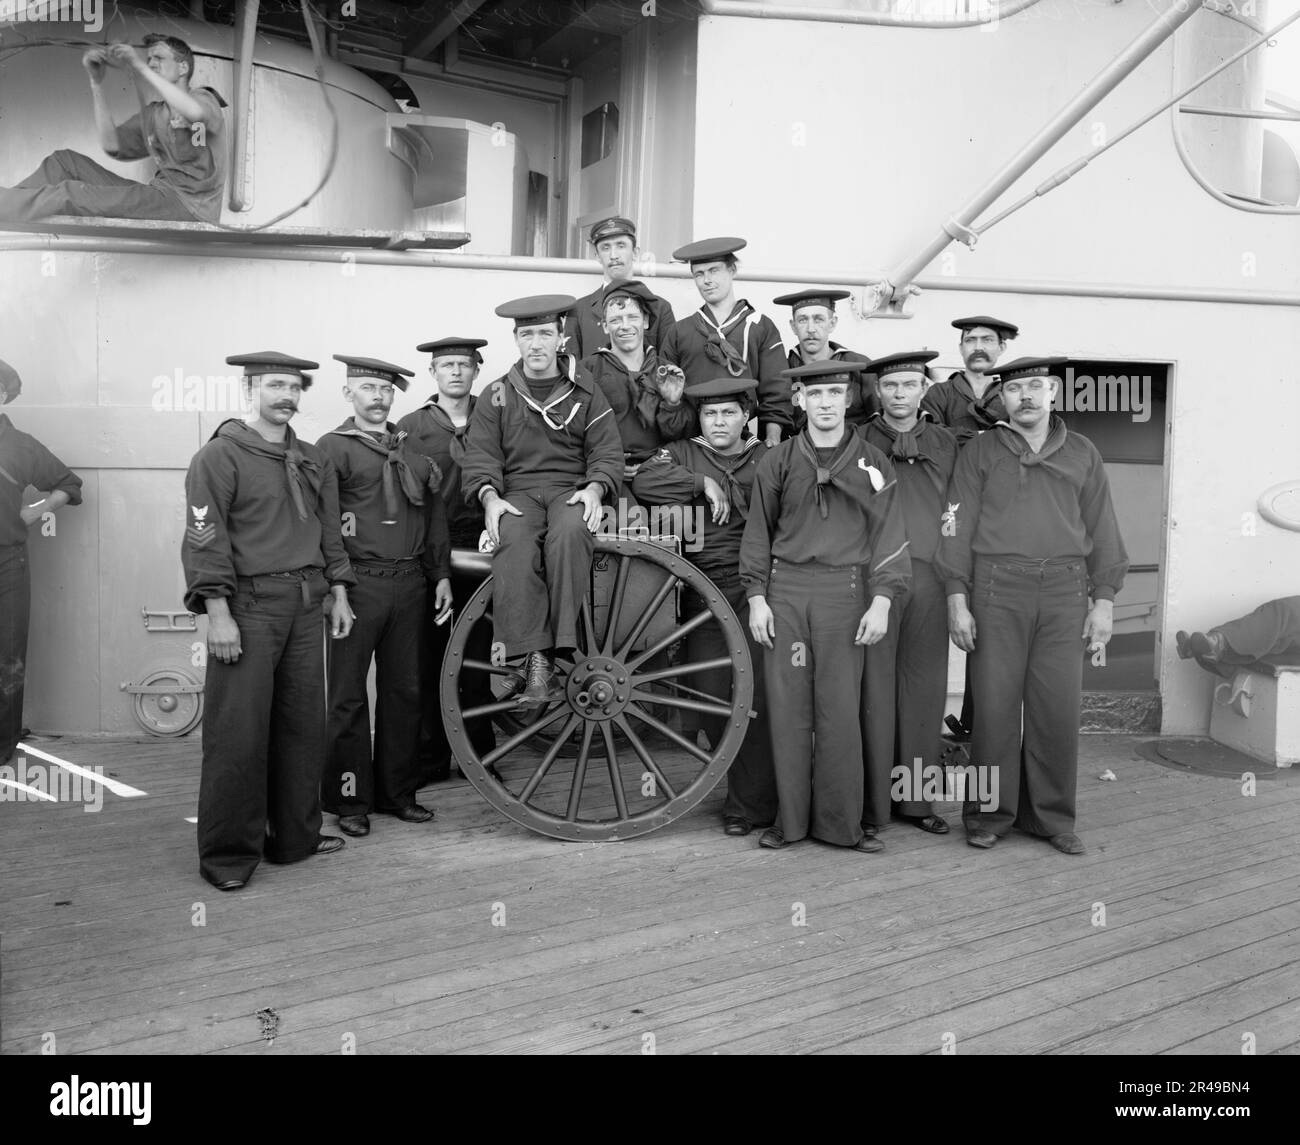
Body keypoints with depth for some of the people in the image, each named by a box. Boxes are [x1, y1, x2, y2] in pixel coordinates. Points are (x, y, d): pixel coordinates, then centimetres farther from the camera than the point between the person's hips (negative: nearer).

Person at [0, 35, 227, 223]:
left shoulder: (203, 98, 2)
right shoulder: (153, 113, 25)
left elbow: (195, 113, -26)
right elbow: (112, 145, 14)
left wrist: (138, 67, -21)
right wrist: (96, 83, 8)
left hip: (190, 204, -8)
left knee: (72, 194, -21)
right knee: (66, 161, 6)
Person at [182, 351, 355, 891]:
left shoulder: (314, 460, 17)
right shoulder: (219, 456, -4)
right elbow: (205, 539, -10)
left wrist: (338, 594, 15)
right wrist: (218, 612, -16)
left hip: (305, 605, 7)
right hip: (248, 606, -6)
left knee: (303, 724, 10)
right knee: (238, 731, -4)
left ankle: (295, 836, 22)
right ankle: (228, 853, 6)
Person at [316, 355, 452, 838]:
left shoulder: (413, 447, 17)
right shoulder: (333, 447, 0)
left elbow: (434, 515, 19)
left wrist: (441, 575, 14)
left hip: (409, 583, 5)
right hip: (357, 584, -5)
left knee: (404, 690, 10)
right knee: (349, 695, 1)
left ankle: (397, 792, 21)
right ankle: (350, 802, 10)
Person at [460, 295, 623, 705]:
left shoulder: (586, 391, 14)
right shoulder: (497, 396, 15)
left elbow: (608, 451, 7)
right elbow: (478, 455, 7)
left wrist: (594, 489, -13)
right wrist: (490, 496, -13)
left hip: (572, 489, 0)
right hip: (517, 493, 1)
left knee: (568, 533, -37)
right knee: (514, 543, -34)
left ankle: (563, 648, -36)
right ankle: (535, 659, -37)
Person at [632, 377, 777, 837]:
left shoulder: (767, 460, 13)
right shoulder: (681, 454, 14)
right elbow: (644, 482, -7)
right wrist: (703, 482, -9)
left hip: (755, 588, -1)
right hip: (703, 592, 1)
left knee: (758, 692, -8)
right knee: (710, 694, 0)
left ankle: (749, 802, 3)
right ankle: (746, 788, 17)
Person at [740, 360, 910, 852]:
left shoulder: (872, 462, 8)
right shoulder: (777, 461, 9)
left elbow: (888, 533, 4)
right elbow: (758, 531, 10)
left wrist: (881, 601, -5)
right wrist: (756, 598, 3)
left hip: (844, 590, -1)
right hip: (785, 589, 1)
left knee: (839, 709, 0)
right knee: (787, 707, 2)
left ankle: (840, 822, 10)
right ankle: (790, 819, 11)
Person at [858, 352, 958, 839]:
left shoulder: (945, 443, 14)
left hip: (929, 580, 3)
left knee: (924, 690, 6)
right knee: (873, 690, -2)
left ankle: (917, 799, 16)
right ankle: (872, 804, 6)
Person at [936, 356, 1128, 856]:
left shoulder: (1082, 454, 14)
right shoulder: (980, 452, 7)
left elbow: (1102, 530, 14)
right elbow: (957, 527, 3)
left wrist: (1104, 600, 6)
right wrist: (957, 600, -5)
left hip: (1063, 591, 2)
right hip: (997, 590, -2)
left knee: (1058, 708, 2)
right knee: (994, 705, 0)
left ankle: (1052, 817, 16)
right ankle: (989, 815, 12)